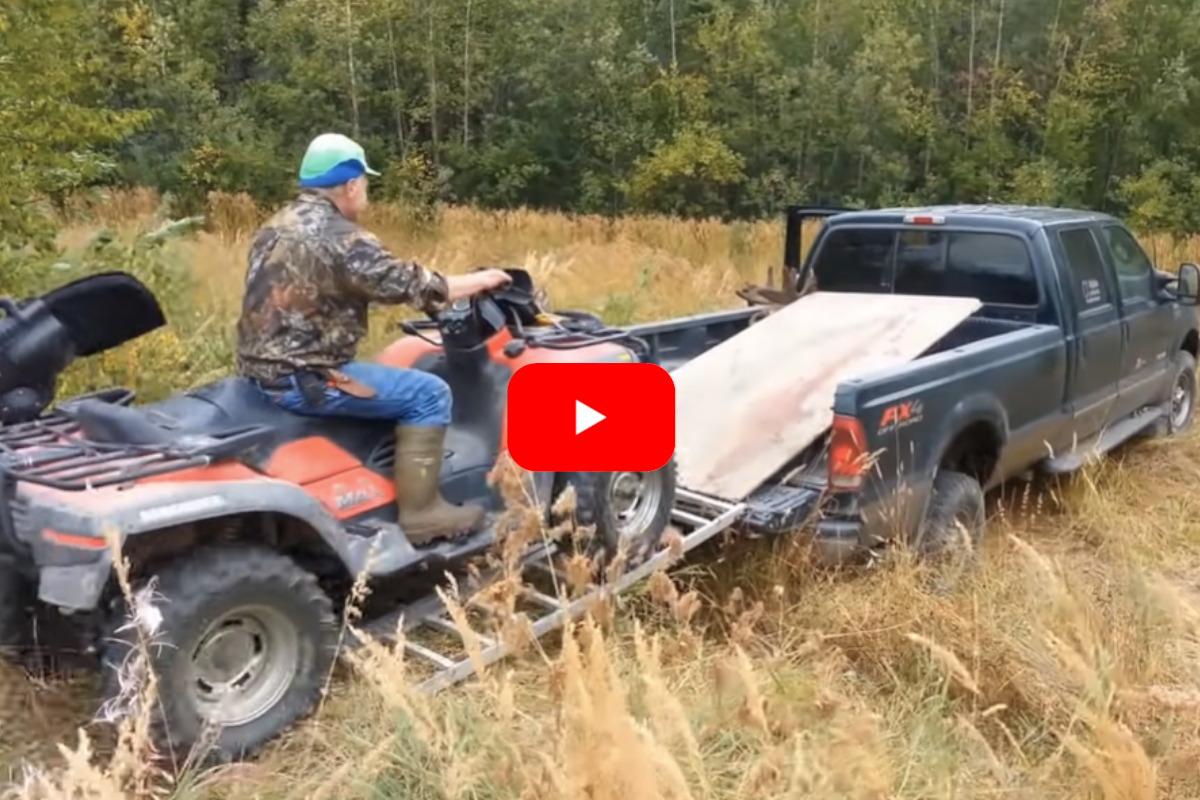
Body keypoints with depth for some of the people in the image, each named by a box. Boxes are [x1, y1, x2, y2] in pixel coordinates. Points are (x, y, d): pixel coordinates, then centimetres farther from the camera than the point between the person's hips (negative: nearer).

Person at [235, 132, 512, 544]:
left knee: (388, 377, 31)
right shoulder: (341, 239, -17)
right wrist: (482, 280, 0)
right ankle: (419, 511, -2)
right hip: (301, 380, -10)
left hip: (262, 369, 10)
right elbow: (414, 286, -15)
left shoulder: (276, 227, 12)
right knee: (428, 393, -7)